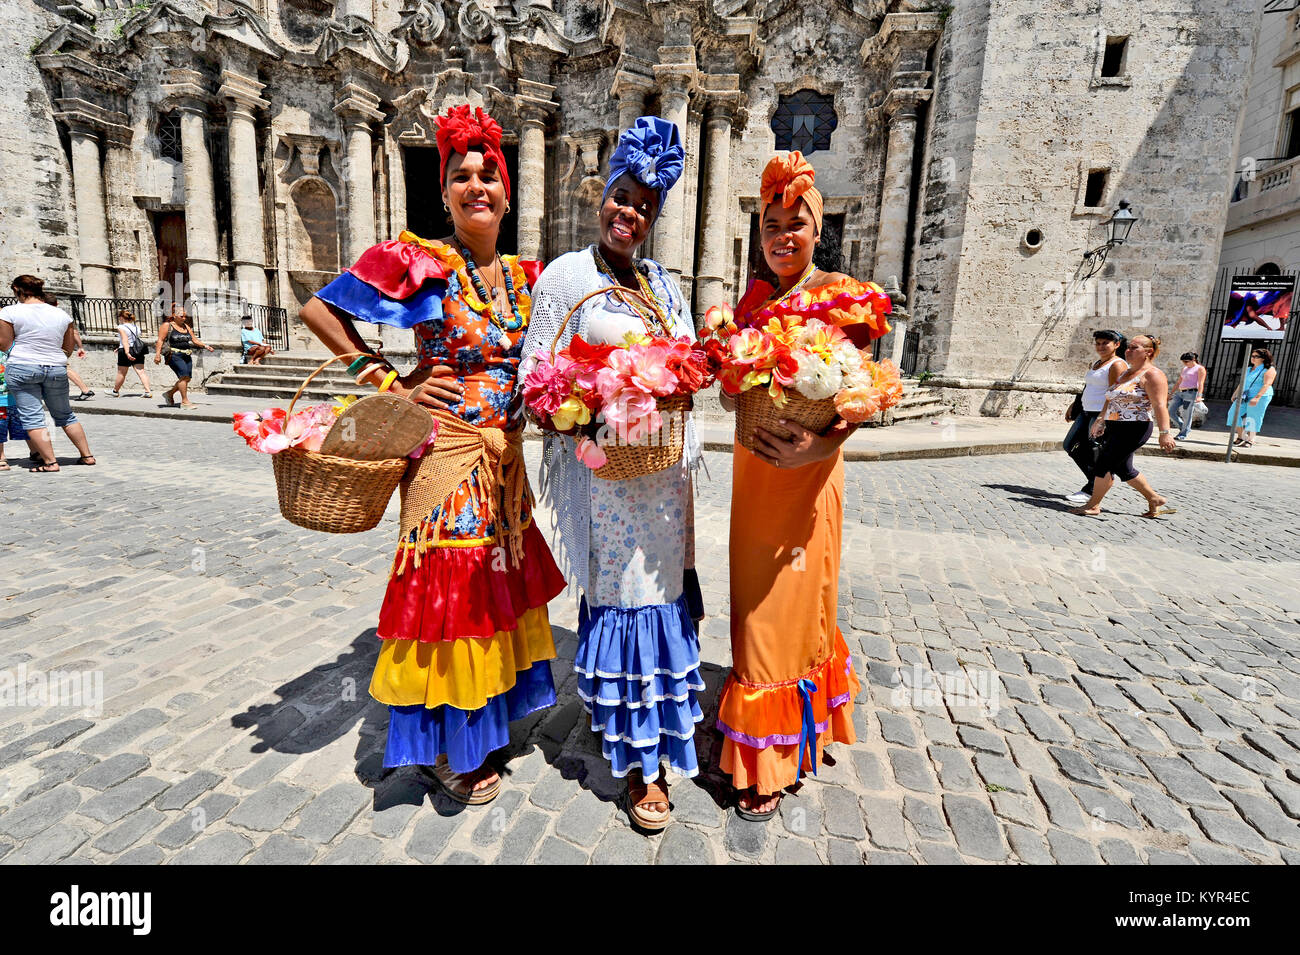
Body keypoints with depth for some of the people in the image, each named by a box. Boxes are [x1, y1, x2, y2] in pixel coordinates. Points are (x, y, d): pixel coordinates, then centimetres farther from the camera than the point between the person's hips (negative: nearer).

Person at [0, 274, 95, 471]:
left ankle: (50, 462, -3)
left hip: (22, 368, -4)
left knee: (32, 418, 1)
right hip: (57, 369, 4)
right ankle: (87, 455, 15)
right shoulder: (61, 314, 5)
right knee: (65, 415, 15)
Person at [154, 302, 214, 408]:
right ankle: (184, 401, -16)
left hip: (186, 356, 7)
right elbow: (160, 340, -5)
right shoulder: (167, 325, 0)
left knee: (187, 378, 0)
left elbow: (194, 340, 23)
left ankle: (169, 393, 23)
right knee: (184, 375, -19)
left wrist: (205, 346, 9)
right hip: (174, 355, -7)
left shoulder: (187, 326, 18)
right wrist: (157, 353, -15)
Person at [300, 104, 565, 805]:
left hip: (505, 457, 6)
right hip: (447, 453, -6)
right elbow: (318, 310, -6)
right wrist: (389, 381, -9)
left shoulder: (523, 276, 9)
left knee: (499, 581, 14)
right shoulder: (418, 261, -7)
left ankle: (483, 718, 36)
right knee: (447, 584, 2)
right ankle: (441, 747, 23)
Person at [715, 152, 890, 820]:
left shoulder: (842, 298, -6)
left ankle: (771, 764, 19)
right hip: (751, 465, 6)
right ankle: (766, 752, 36)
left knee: (789, 606, 1)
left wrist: (821, 445, -29)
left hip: (804, 469, -6)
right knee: (753, 603, 14)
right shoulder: (755, 299, 13)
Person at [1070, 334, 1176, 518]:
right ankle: (1155, 500, 28)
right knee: (1123, 468, 14)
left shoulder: (1152, 374, -11)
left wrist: (1164, 432, -27)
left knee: (1105, 464, -9)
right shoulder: (1125, 373, 17)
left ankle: (1093, 506, 1)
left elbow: (1160, 405, -20)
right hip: (1114, 428, 9)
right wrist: (1100, 420, 27)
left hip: (1133, 429, -9)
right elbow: (1111, 399, 26)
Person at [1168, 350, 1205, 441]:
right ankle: (1183, 427, 16)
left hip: (1192, 393, -7)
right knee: (1171, 412, -1)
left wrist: (1199, 395, -21)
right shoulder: (1185, 369, 21)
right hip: (1181, 393, 7)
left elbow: (1201, 383, -10)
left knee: (1187, 415, -6)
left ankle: (1183, 435, -2)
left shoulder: (1200, 368, 0)